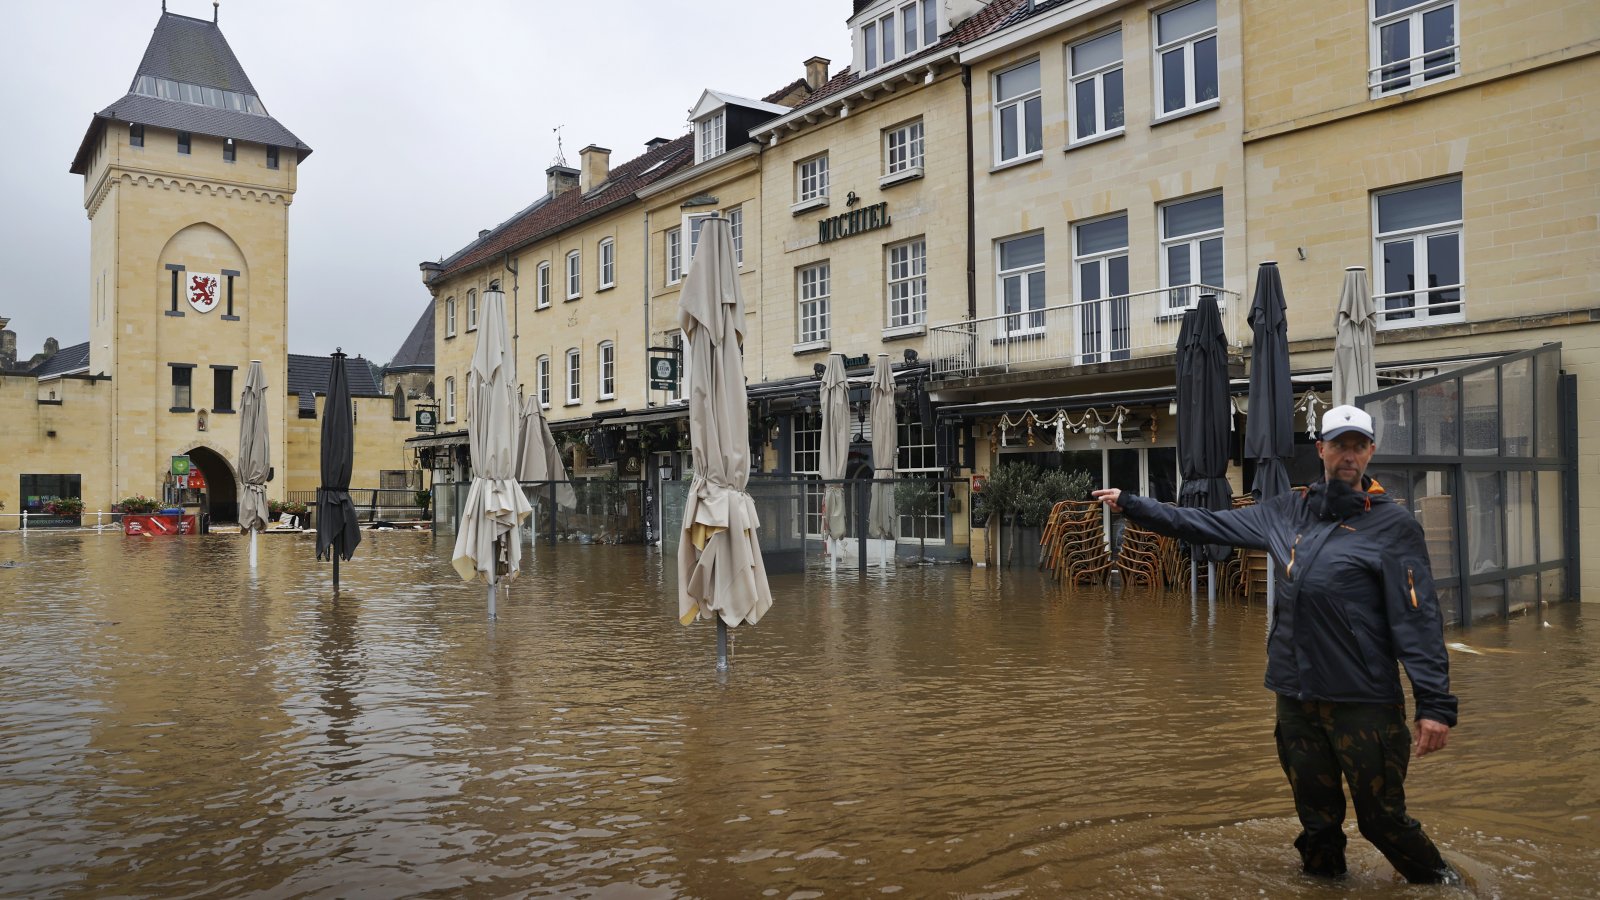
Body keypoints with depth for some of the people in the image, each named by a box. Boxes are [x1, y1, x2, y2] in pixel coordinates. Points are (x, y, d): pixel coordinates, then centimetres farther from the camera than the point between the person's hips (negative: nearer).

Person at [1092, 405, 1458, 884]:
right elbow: (1209, 524, 16)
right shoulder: (1287, 512, 10)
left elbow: (1418, 619, -9)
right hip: (1296, 696, 4)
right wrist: (1132, 504, 15)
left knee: (1382, 818, 3)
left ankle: (1436, 879, 29)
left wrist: (1435, 703, -14)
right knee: (1315, 812, 14)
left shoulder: (1392, 524, -4)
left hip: (1364, 701, -4)